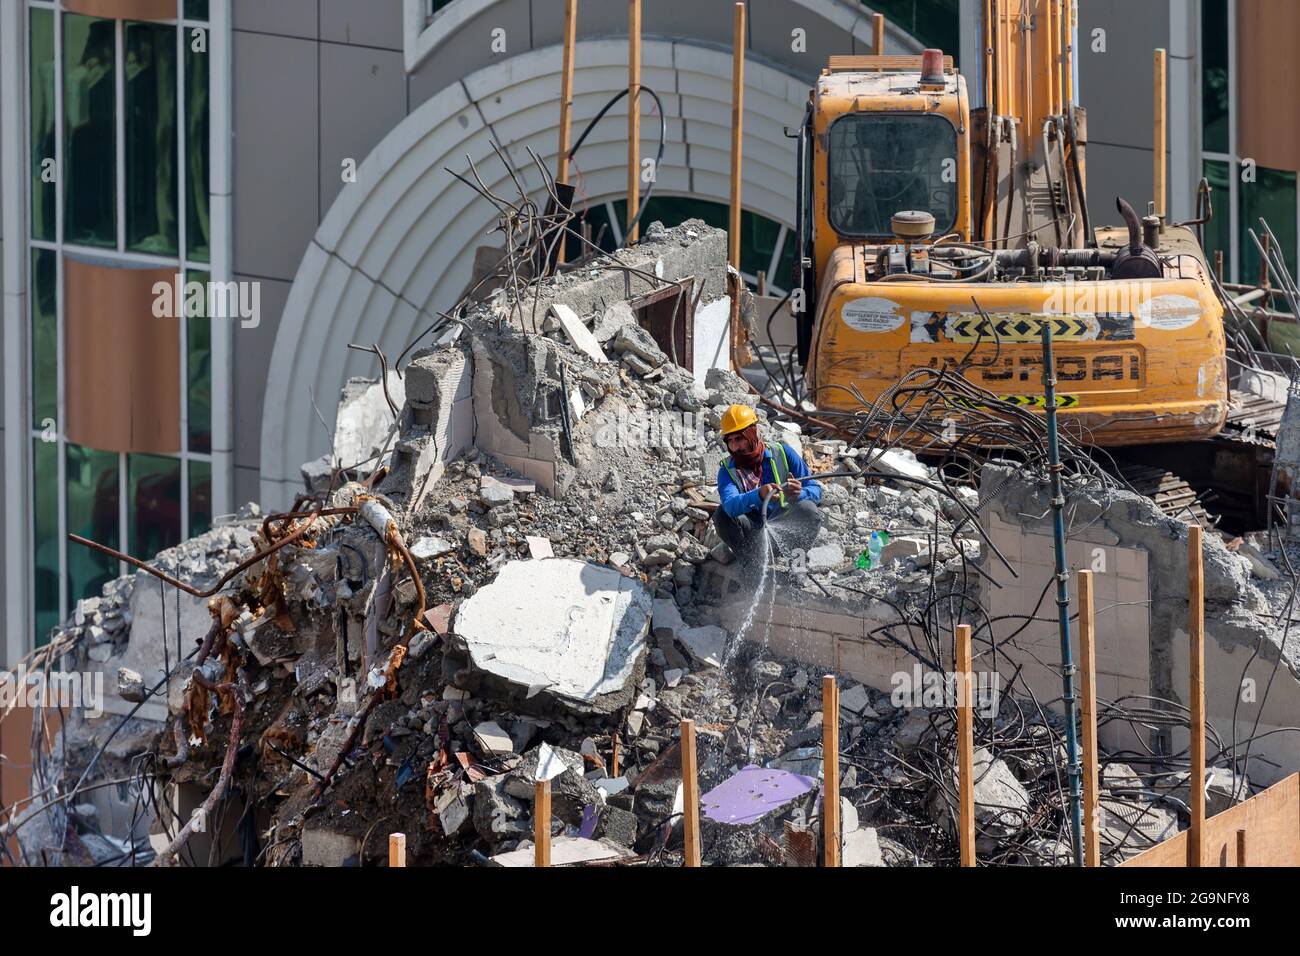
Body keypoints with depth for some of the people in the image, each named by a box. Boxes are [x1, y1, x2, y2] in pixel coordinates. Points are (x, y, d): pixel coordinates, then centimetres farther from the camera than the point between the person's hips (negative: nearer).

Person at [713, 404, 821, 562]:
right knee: (722, 514, -25)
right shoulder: (727, 469, -4)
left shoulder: (782, 453, -2)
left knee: (807, 508, -28)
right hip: (753, 534, 0)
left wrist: (798, 494, -30)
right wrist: (759, 495, -47)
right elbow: (730, 504, -26)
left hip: (785, 530, 0)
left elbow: (816, 490, -5)